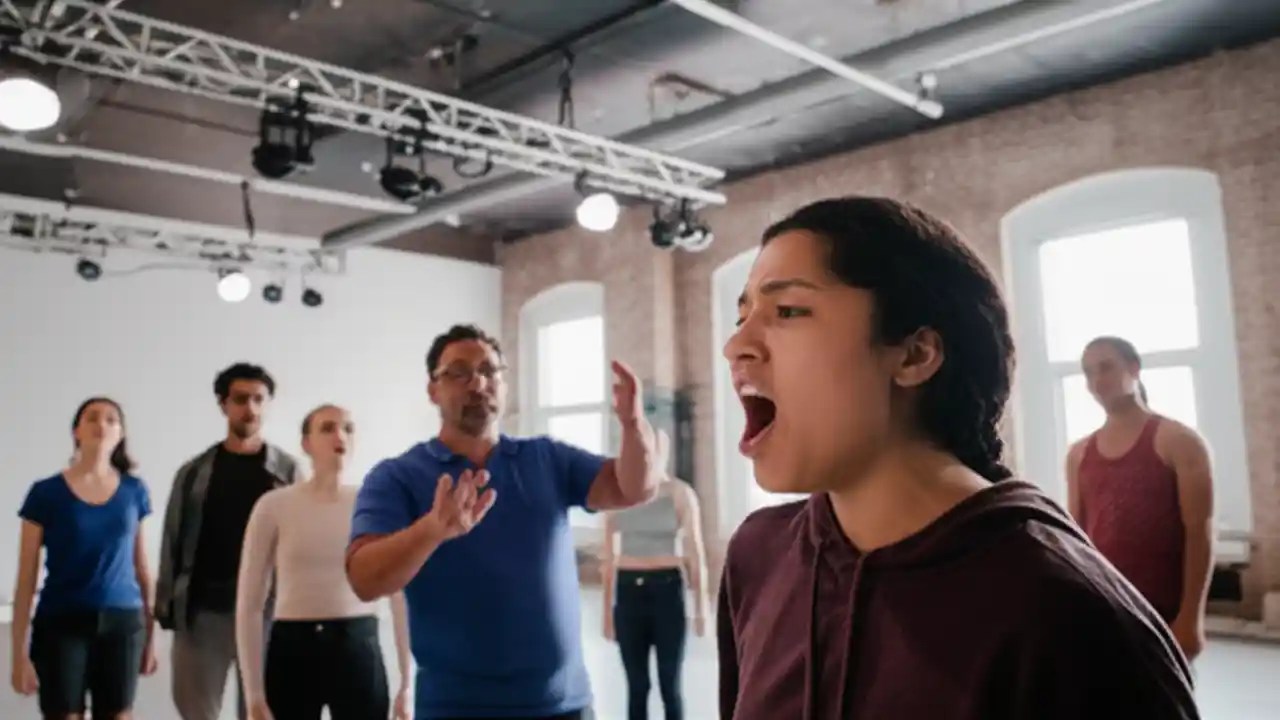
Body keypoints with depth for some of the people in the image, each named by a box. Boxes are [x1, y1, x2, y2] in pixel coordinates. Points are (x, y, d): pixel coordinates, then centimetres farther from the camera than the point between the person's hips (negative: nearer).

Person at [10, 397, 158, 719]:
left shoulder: (134, 490, 4)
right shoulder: (46, 493, -4)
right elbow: (26, 578, -2)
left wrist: (150, 633, 11)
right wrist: (19, 651, -5)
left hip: (122, 623, 2)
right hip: (62, 625, -2)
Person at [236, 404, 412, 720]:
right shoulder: (275, 505, -2)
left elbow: (402, 597, 3)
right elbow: (249, 604, -1)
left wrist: (406, 683, 0)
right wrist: (254, 694, -4)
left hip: (359, 649, 1)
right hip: (293, 650, 0)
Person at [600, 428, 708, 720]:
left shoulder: (680, 492, -2)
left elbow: (695, 551, -1)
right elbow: (607, 556, 7)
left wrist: (700, 605, -5)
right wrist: (607, 609, 7)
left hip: (667, 590, -2)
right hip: (628, 591, 2)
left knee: (670, 685, 3)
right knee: (636, 686, 8)